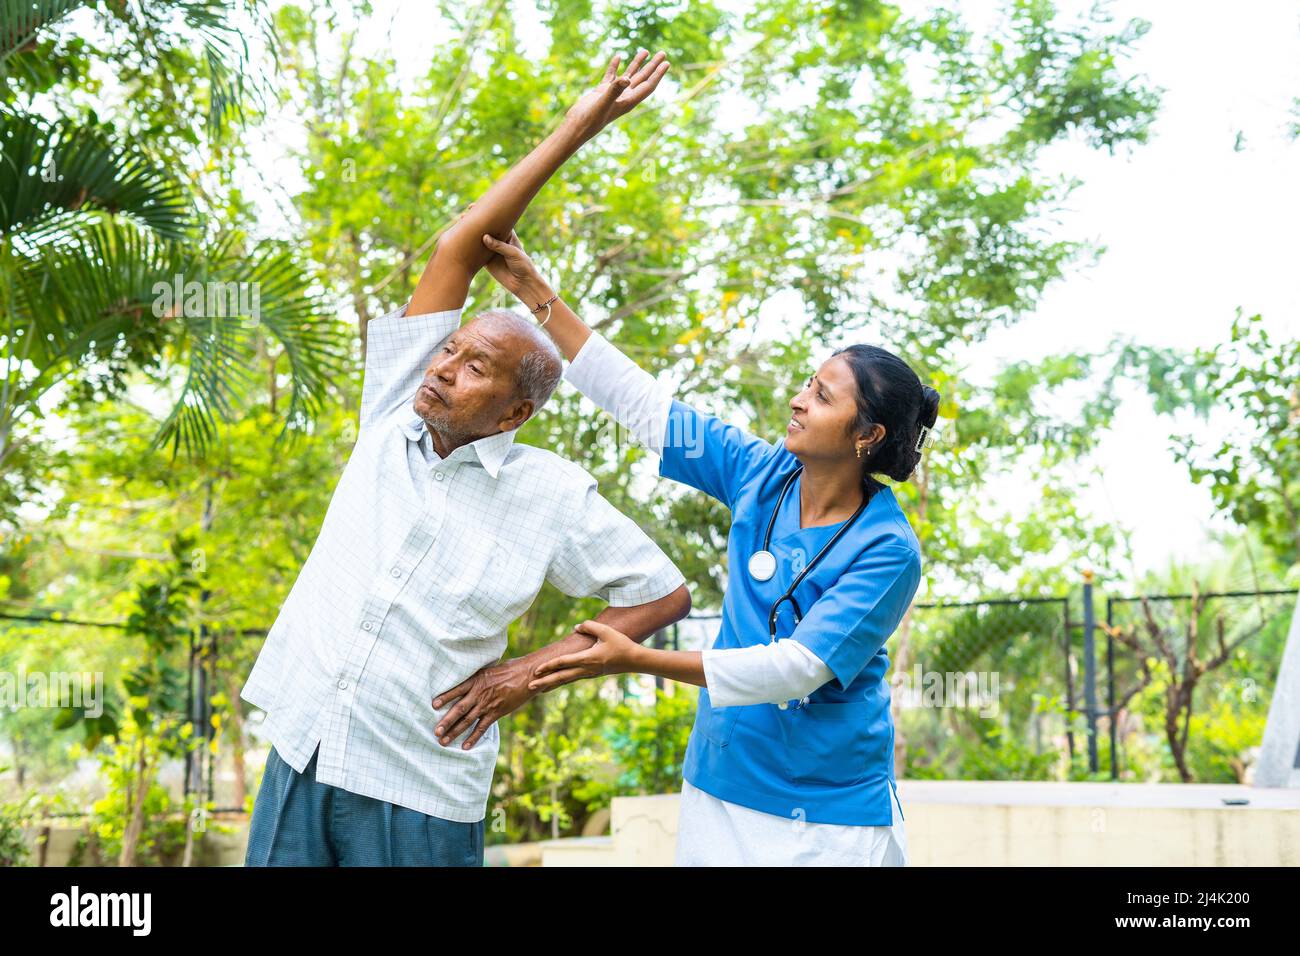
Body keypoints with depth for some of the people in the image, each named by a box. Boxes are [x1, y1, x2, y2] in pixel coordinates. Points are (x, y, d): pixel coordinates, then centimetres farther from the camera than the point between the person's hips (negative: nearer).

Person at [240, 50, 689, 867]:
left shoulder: (554, 495, -4)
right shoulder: (393, 420, 3)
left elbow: (667, 594, 2)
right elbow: (458, 249, 1)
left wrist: (531, 673, -4)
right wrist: (579, 124, 0)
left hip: (420, 794, -3)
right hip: (302, 759, 3)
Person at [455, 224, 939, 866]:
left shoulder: (887, 549, -17)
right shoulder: (761, 475, -1)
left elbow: (796, 667, -23)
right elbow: (642, 403, 2)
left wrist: (635, 659, -28)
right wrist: (536, 294, 0)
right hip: (720, 789, 5)